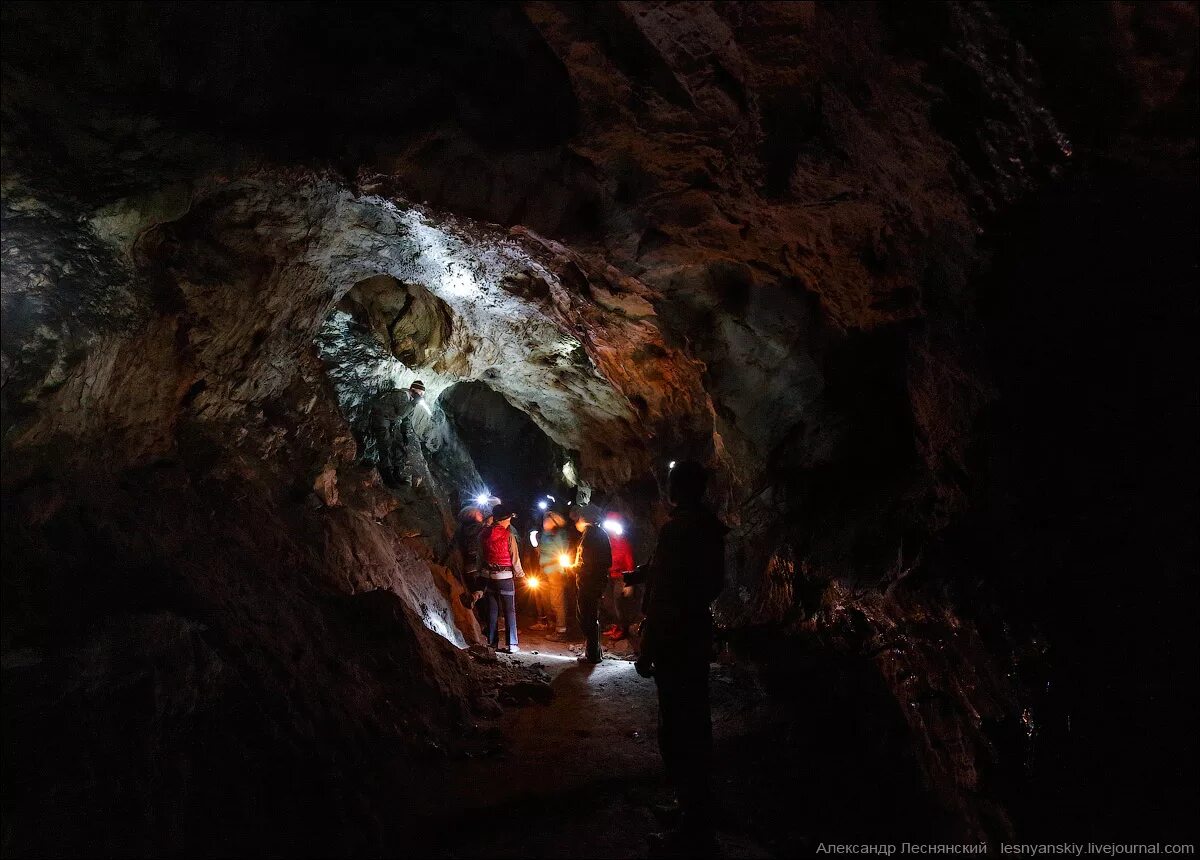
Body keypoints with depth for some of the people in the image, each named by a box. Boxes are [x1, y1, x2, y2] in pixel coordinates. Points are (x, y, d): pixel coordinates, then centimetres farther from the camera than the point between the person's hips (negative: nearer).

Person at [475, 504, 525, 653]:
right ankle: (512, 645, 1)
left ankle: (492, 643, 14)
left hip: (487, 575, 4)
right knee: (510, 611, 3)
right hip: (505, 577, -4)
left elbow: (481, 557, 5)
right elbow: (514, 558, -8)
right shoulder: (508, 535, -11)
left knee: (492, 610, 12)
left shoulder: (483, 534, 1)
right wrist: (520, 574, 8)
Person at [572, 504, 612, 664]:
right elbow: (608, 561, 15)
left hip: (588, 582, -10)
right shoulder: (602, 533, 14)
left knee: (587, 618, -3)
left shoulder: (589, 532, -14)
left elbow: (586, 560, -21)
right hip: (600, 580, 10)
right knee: (593, 616, 19)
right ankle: (595, 651, 27)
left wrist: (575, 567, -4)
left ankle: (593, 654, -1)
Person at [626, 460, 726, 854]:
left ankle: (695, 829, -1)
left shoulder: (677, 529, -20)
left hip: (674, 640, -10)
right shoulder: (709, 529, 8)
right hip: (697, 635, 10)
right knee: (693, 722, 21)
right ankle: (697, 805, 36)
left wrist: (647, 651, -17)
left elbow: (662, 597, -22)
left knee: (677, 731, -5)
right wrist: (642, 573, 37)